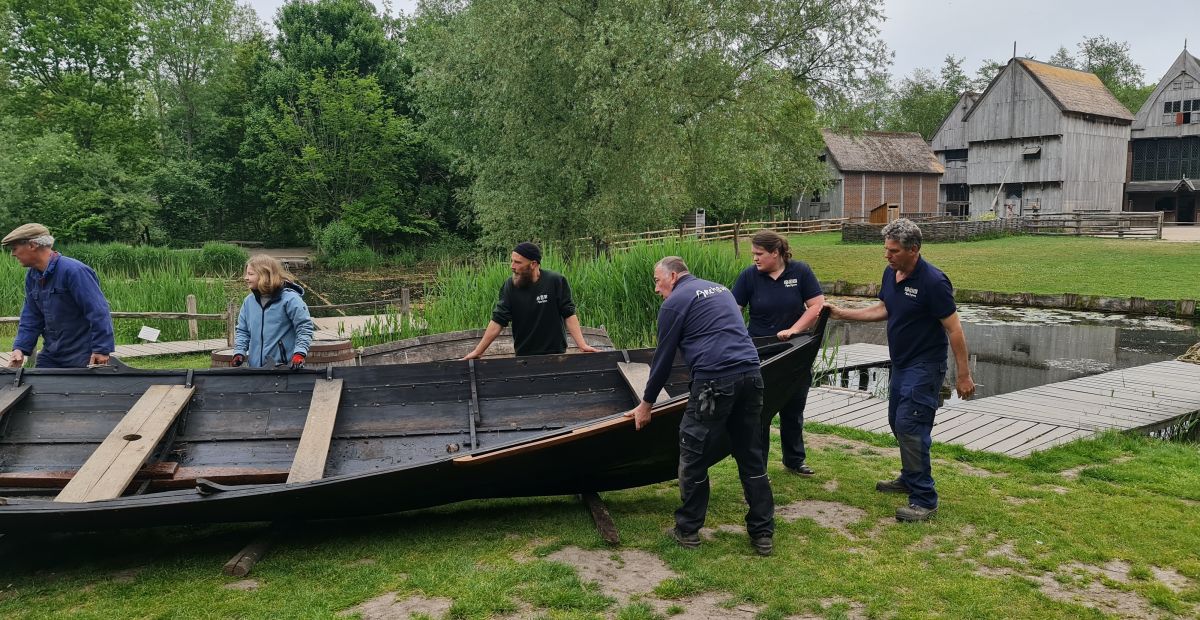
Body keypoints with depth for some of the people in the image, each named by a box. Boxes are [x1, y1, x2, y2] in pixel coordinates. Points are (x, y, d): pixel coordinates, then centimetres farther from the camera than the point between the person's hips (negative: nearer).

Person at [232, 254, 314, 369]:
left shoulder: (289, 298, -9)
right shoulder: (249, 301, 9)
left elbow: (305, 327, -10)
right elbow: (242, 331, 17)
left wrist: (299, 353, -20)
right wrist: (239, 352, 2)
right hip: (254, 367, 5)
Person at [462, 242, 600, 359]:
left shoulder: (556, 281, -11)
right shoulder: (510, 286, -6)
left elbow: (569, 315, -8)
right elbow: (498, 321, -5)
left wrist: (582, 345, -17)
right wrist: (478, 351, -8)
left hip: (555, 354, -1)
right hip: (523, 356, 2)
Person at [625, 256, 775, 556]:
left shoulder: (675, 302, 3)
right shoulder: (721, 289, 24)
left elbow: (664, 357, 5)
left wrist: (646, 403, 14)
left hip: (714, 382, -7)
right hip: (751, 374, 7)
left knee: (693, 459, 6)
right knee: (752, 458, 13)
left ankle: (688, 531, 17)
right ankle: (763, 534, 18)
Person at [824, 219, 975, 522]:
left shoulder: (933, 281, -23)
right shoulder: (891, 273, 2)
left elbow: (954, 329, -20)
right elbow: (883, 309, 17)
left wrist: (963, 375, -18)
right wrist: (842, 313, 10)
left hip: (925, 367, -9)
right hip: (901, 364, 9)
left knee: (910, 426, -13)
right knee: (897, 422, 18)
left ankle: (924, 500, -7)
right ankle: (910, 478, 36)